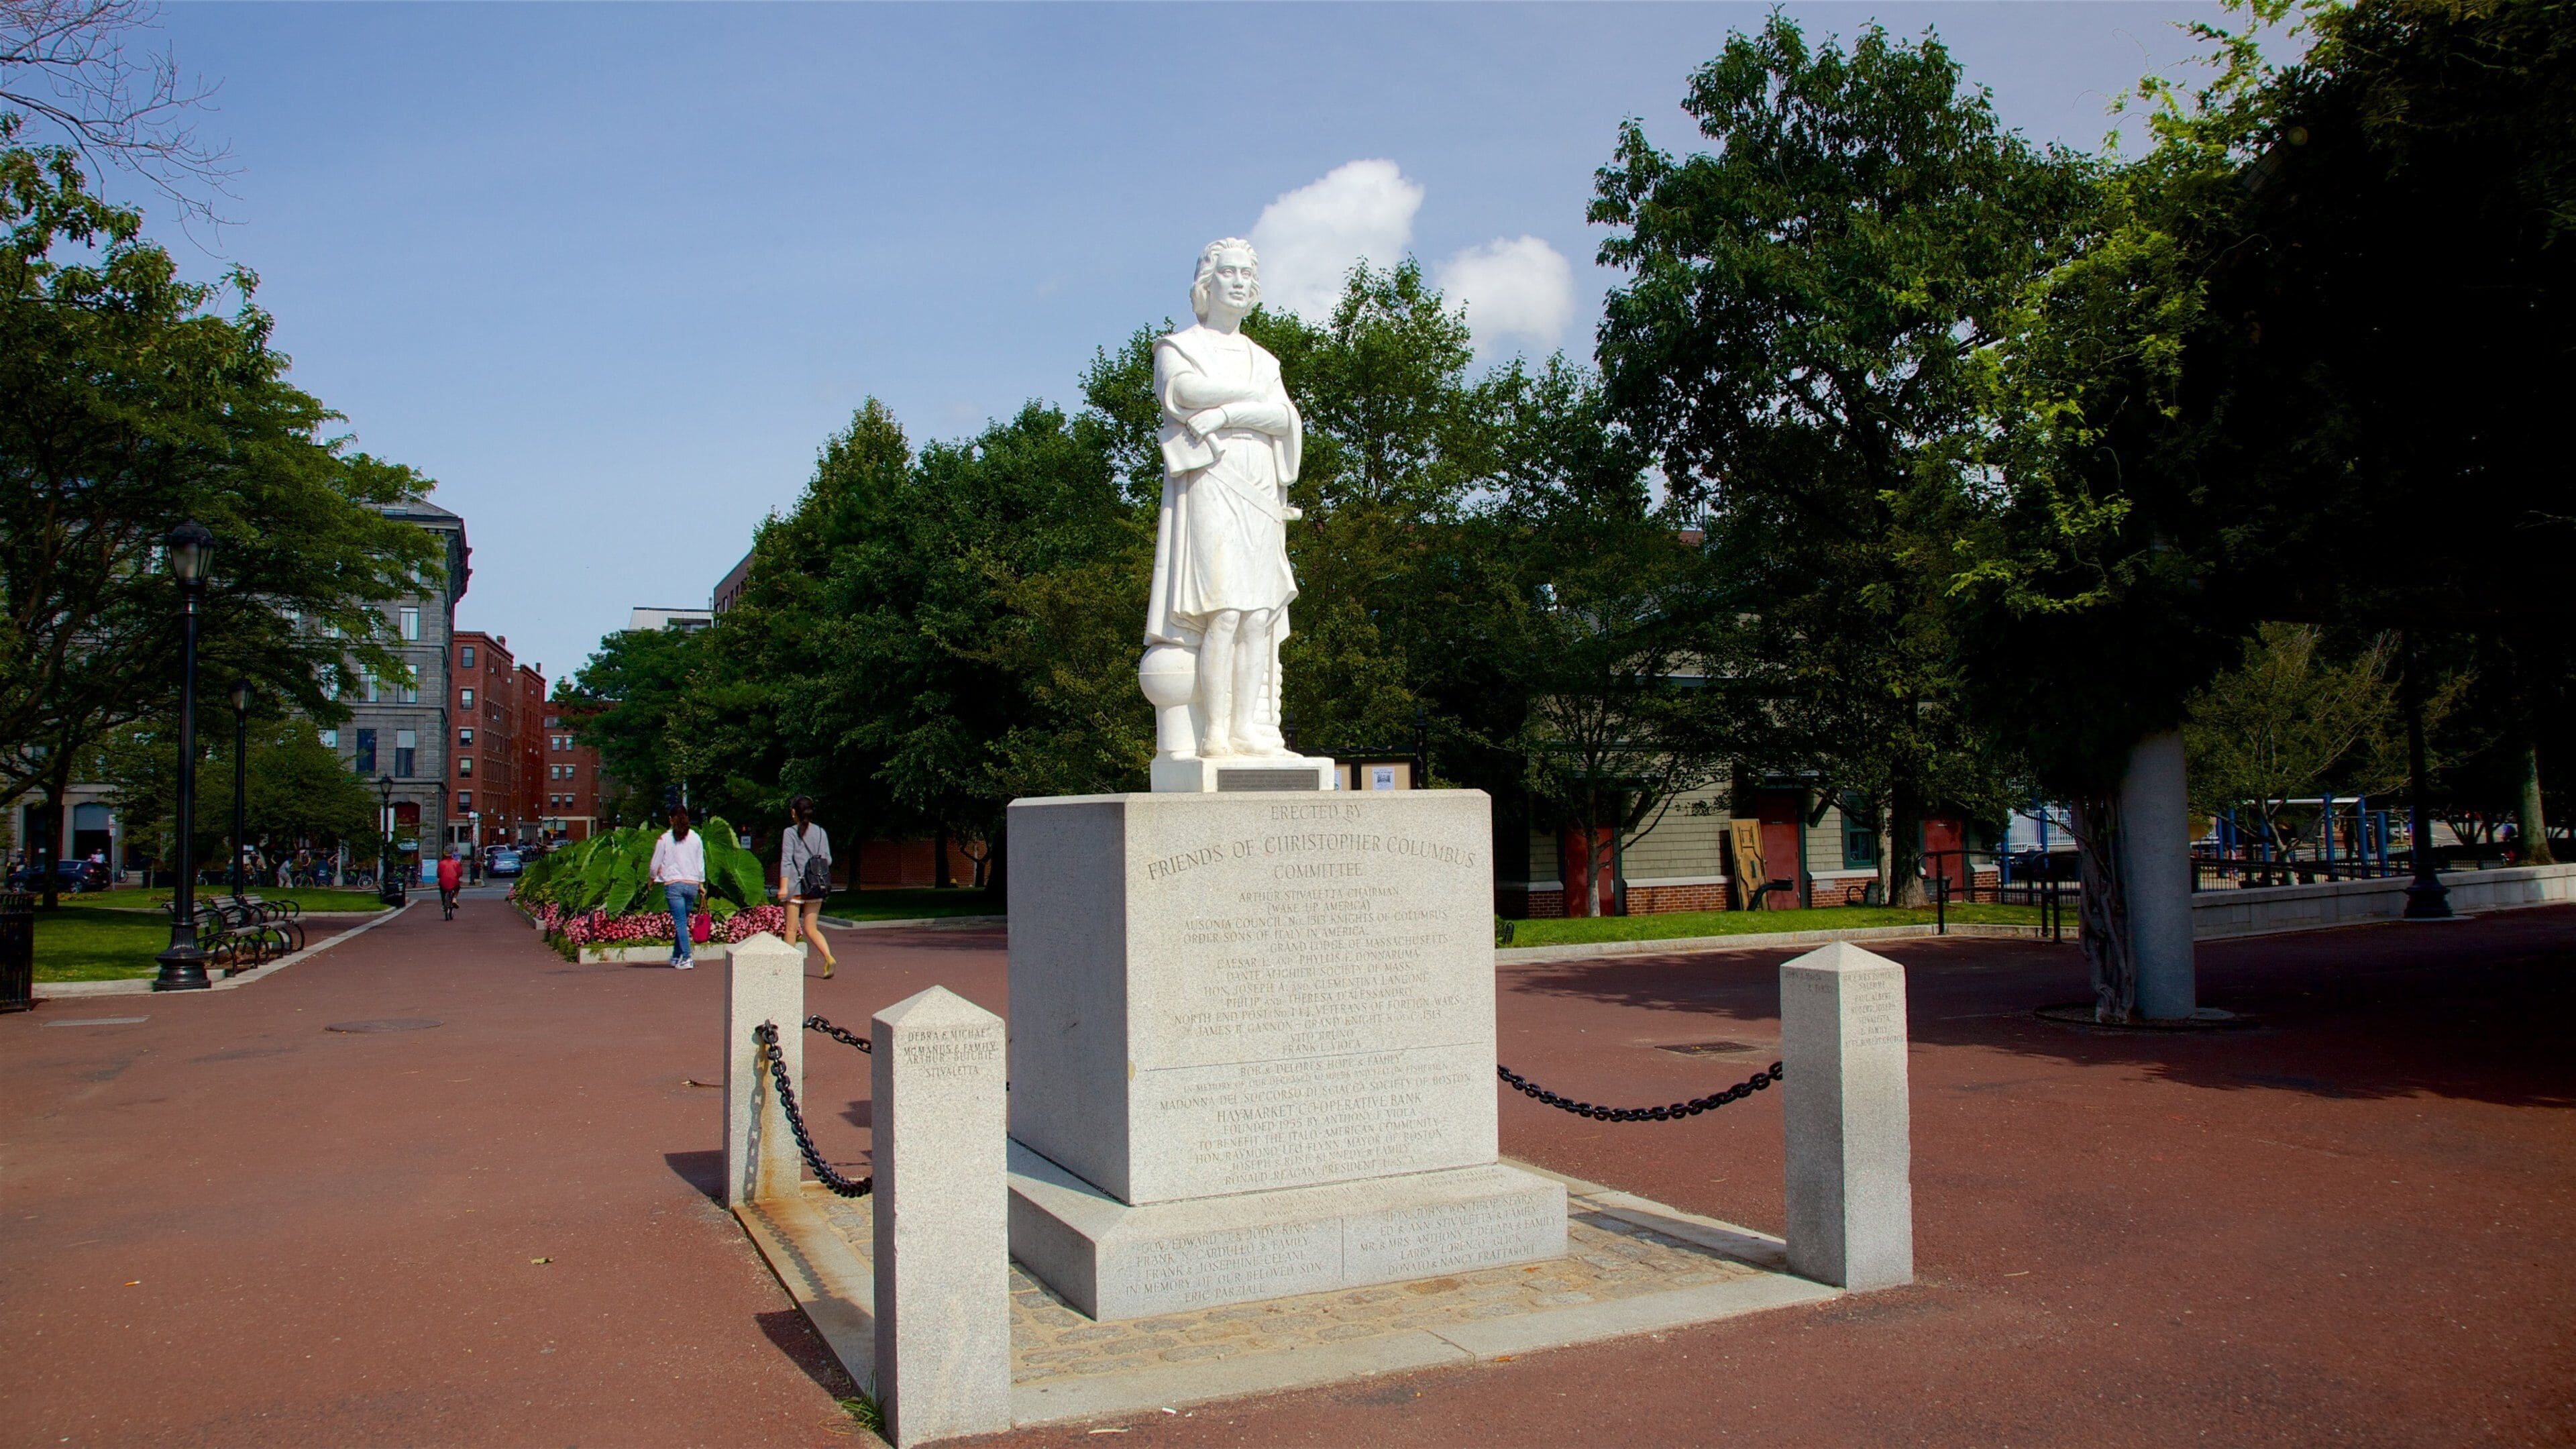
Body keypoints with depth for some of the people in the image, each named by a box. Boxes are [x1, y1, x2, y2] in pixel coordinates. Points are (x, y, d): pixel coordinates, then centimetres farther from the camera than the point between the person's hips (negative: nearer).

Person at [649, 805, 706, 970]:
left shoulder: (665, 839, -2)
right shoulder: (696, 838, 5)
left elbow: (655, 864, 5)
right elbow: (701, 863, 12)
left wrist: (653, 878, 25)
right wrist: (701, 883, 24)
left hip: (673, 884, -3)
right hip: (692, 884, 3)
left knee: (680, 922, -6)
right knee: (682, 921, 15)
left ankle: (686, 958, -14)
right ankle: (676, 956, 23)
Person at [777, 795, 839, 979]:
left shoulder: (790, 833, -6)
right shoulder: (821, 832, 6)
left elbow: (786, 860, -12)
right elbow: (828, 860, 7)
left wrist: (783, 886, -15)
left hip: (797, 886, -4)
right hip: (817, 887, 4)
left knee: (791, 928, 7)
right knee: (811, 928, 9)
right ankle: (829, 958, -9)